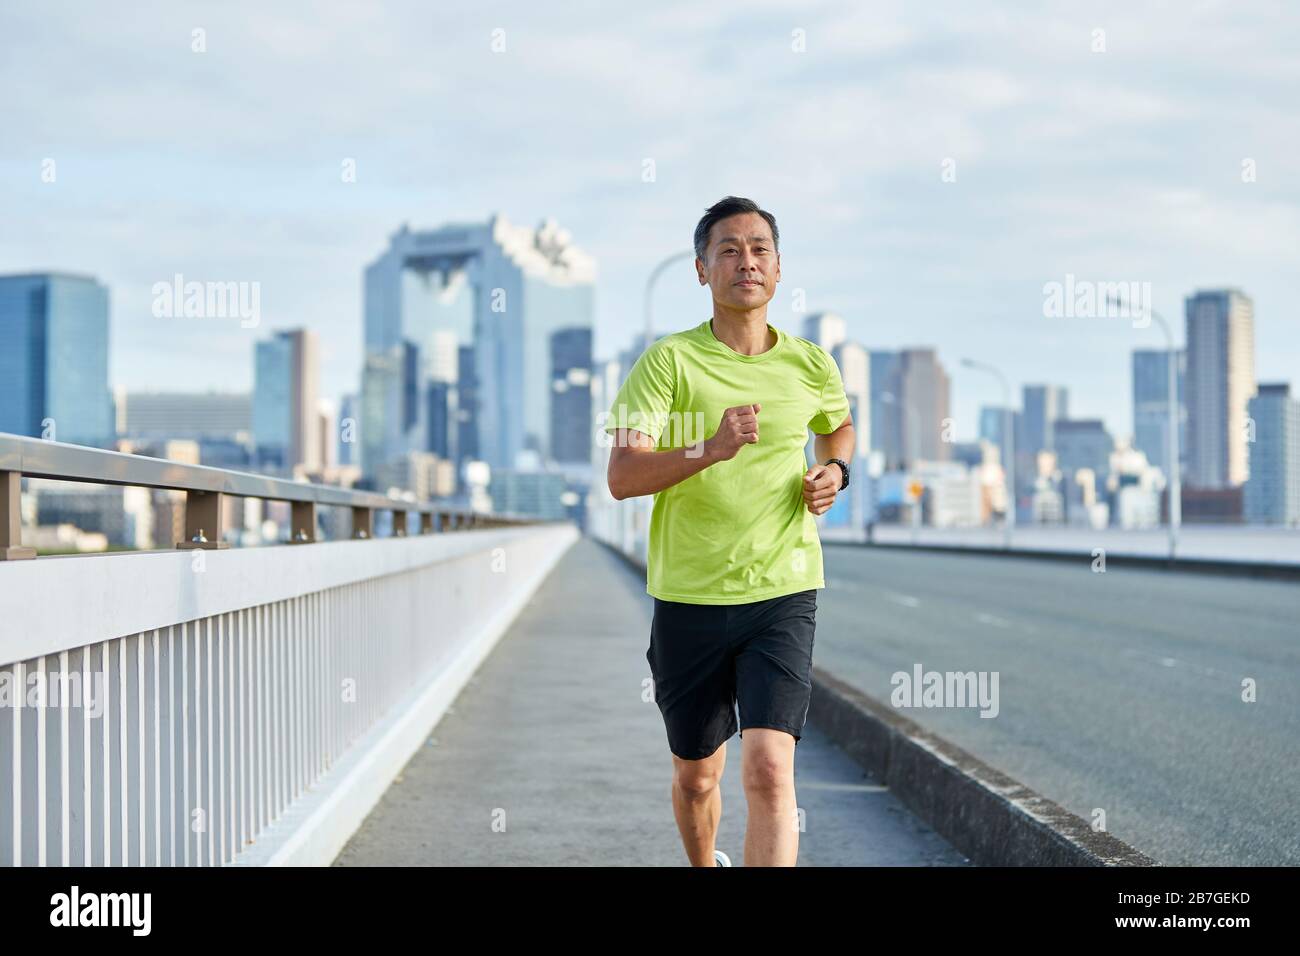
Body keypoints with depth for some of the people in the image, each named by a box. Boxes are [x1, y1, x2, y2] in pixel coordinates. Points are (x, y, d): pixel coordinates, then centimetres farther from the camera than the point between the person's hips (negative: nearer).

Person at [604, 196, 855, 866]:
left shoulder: (810, 365, 4)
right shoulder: (669, 360, -6)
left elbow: (839, 424, 29)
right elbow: (621, 477, -16)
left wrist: (835, 470, 7)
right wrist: (712, 449, -31)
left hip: (784, 593, 0)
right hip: (687, 598, 0)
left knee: (768, 768, -17)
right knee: (696, 776, 15)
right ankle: (704, 867, 44)